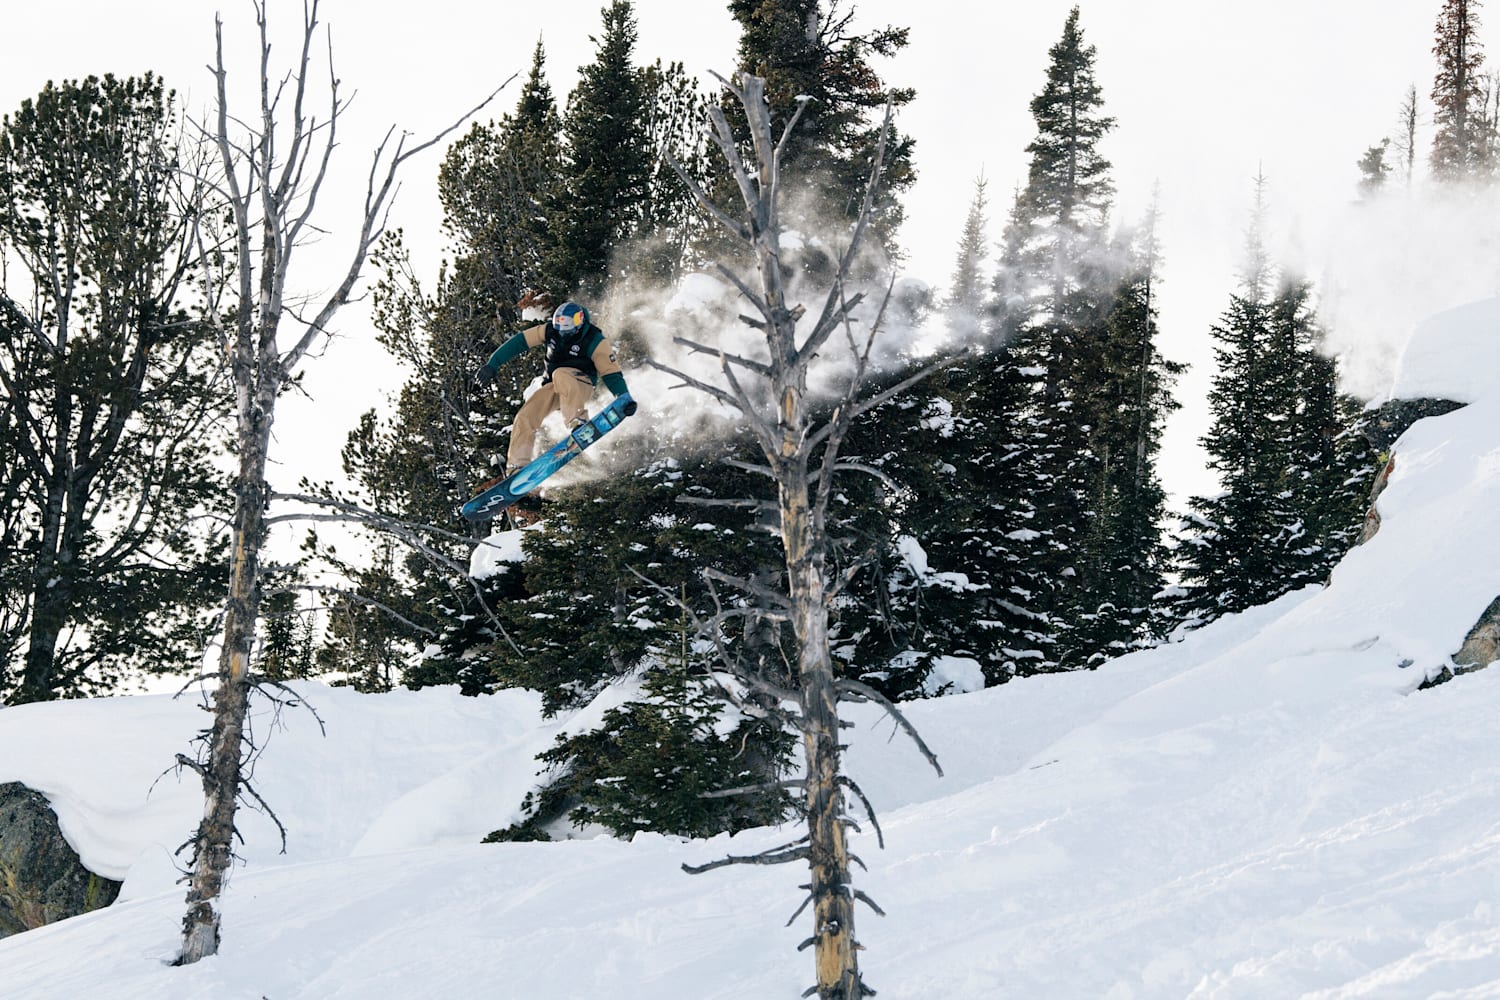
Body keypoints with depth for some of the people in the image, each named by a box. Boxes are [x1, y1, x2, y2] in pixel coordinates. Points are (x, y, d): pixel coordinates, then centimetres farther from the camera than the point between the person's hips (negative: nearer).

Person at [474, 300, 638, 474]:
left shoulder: (596, 341, -19)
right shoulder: (550, 330, -8)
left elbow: (612, 373, -17)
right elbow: (519, 342, -6)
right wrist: (492, 364, -10)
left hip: (581, 386, -5)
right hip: (553, 387, 5)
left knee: (561, 375, -37)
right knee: (525, 418, -14)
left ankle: (576, 422, -40)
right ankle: (517, 467, -7)